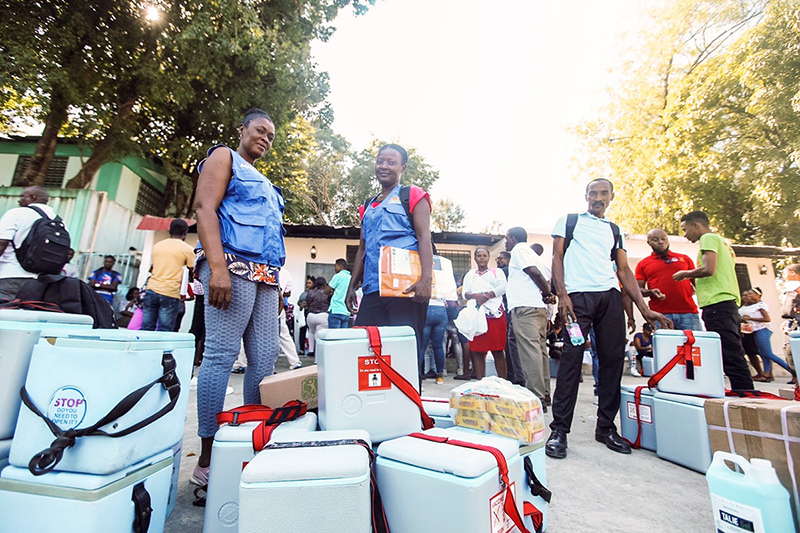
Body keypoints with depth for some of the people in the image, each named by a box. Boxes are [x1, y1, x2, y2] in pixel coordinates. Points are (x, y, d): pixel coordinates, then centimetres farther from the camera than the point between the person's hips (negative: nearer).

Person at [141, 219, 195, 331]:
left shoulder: (157, 245, 14)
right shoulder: (187, 249, -1)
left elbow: (154, 267, 24)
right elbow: (192, 273, 5)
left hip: (152, 289, 5)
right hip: (170, 293, -5)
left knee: (146, 329, 7)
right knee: (164, 332, -3)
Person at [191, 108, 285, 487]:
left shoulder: (265, 183, 31)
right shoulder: (224, 157, 10)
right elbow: (204, 207, -6)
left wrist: (274, 281, 19)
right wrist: (217, 267, -19)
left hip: (265, 275, 8)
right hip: (233, 265, -8)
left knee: (264, 359, 3)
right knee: (221, 354, -8)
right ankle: (207, 459, 2)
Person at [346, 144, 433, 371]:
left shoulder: (413, 196, 7)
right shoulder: (368, 207, 25)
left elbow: (424, 238, -5)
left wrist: (426, 279, -18)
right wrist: (352, 285, 18)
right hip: (373, 289, 6)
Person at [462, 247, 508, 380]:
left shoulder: (497, 272, 16)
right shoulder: (470, 274, 21)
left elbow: (503, 287, -1)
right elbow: (465, 293, 9)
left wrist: (487, 295, -14)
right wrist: (475, 296, -12)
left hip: (495, 314, -2)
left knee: (498, 350, -4)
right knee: (477, 350, -1)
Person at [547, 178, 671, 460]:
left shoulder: (615, 231, 22)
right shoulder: (568, 221, 12)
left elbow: (624, 270, 17)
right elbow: (557, 258, 3)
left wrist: (644, 308, 7)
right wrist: (562, 295, -10)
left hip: (610, 296, 5)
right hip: (578, 295, -4)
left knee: (613, 358, 3)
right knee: (571, 358, -10)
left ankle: (605, 427, 16)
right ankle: (559, 429, -4)